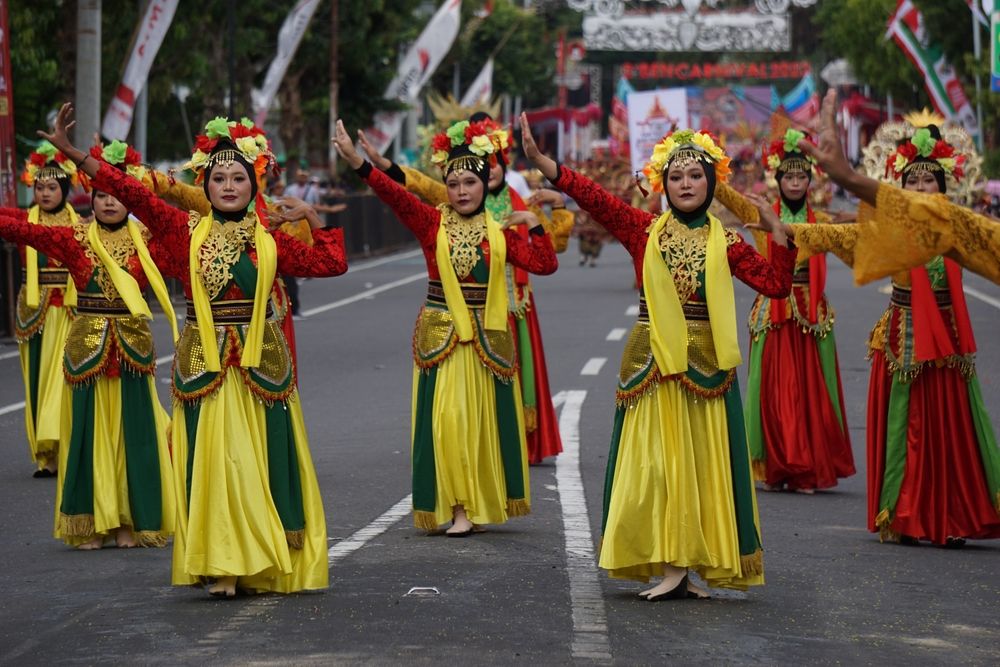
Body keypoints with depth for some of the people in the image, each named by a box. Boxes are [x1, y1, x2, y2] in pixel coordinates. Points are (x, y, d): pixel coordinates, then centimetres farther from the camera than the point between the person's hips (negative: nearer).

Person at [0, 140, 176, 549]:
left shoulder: (148, 240, 4)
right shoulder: (74, 238, 2)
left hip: (133, 343, 0)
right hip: (87, 342, 0)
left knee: (132, 430, 2)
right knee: (90, 428, 2)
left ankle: (129, 522, 11)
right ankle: (90, 524, 10)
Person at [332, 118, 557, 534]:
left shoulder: (500, 232, 5)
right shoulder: (432, 223, 0)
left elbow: (545, 264, 0)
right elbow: (394, 194, -15)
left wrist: (532, 223, -7)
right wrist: (356, 162, -28)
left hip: (487, 338, 1)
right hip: (440, 335, -1)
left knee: (483, 419, 4)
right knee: (446, 418, -6)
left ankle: (479, 501, 13)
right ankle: (456, 506, 1)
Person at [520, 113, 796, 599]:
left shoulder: (724, 242, 6)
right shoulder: (644, 229, 4)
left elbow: (777, 285, 3)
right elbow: (592, 196, -6)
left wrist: (778, 234, -8)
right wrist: (539, 160, -16)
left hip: (706, 362, 1)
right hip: (652, 358, -1)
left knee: (700, 461, 0)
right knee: (656, 459, -3)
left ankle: (684, 567, 4)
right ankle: (670, 568, 1)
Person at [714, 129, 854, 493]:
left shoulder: (820, 221, 8)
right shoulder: (759, 214, 3)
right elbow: (720, 190, -5)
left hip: (811, 314, 1)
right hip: (771, 312, -1)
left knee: (810, 391, 0)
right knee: (773, 390, -1)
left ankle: (808, 470, 7)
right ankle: (774, 469, 8)